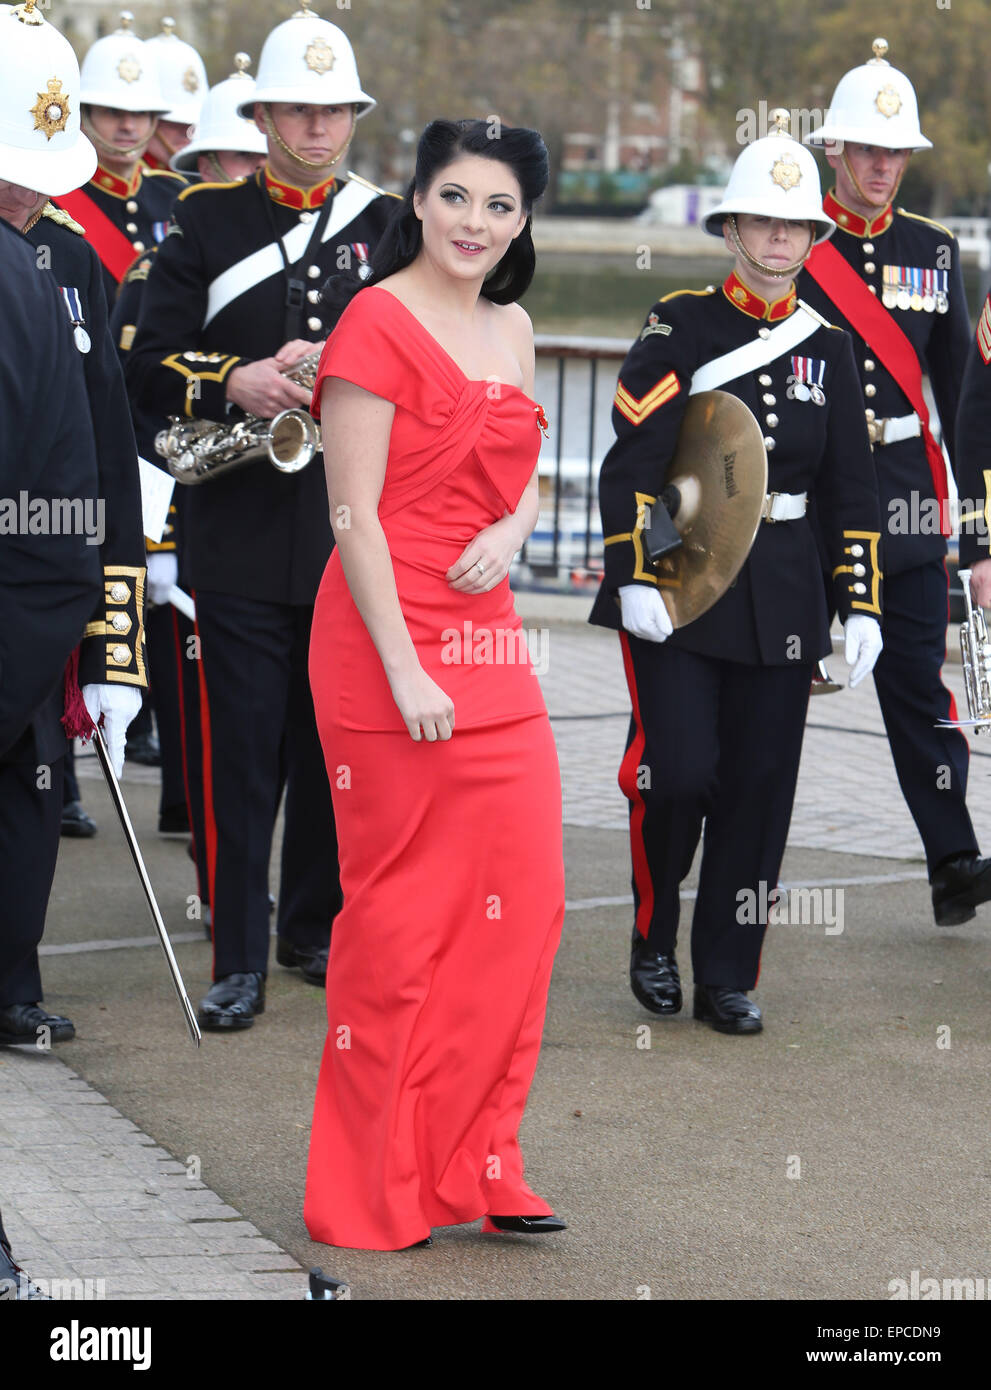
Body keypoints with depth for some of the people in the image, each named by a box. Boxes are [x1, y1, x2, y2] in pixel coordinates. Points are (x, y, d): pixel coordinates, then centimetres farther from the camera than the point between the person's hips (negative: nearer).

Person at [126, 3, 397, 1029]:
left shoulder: (390, 227, 10)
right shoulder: (204, 222, 4)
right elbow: (148, 368, -1)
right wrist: (236, 384, -19)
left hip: (359, 537, 2)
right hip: (244, 538, -2)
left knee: (338, 745, 9)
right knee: (243, 752, -3)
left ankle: (317, 929, 24)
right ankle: (239, 960, 3)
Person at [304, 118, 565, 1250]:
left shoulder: (512, 331, 14)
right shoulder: (376, 325, -9)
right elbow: (354, 515, -13)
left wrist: (509, 533, 0)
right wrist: (403, 671, -18)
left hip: (490, 643, 7)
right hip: (389, 644, -7)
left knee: (525, 900, 4)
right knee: (401, 913, -1)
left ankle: (474, 1167, 16)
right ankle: (379, 1191, 10)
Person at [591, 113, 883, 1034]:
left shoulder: (827, 348, 9)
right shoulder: (680, 327, -3)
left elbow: (851, 491, 11)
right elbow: (630, 465, -7)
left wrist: (862, 605, 4)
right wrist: (633, 579, -15)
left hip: (782, 596, 4)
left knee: (759, 786, 4)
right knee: (677, 771, -12)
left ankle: (727, 978, 13)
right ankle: (654, 935, 12)